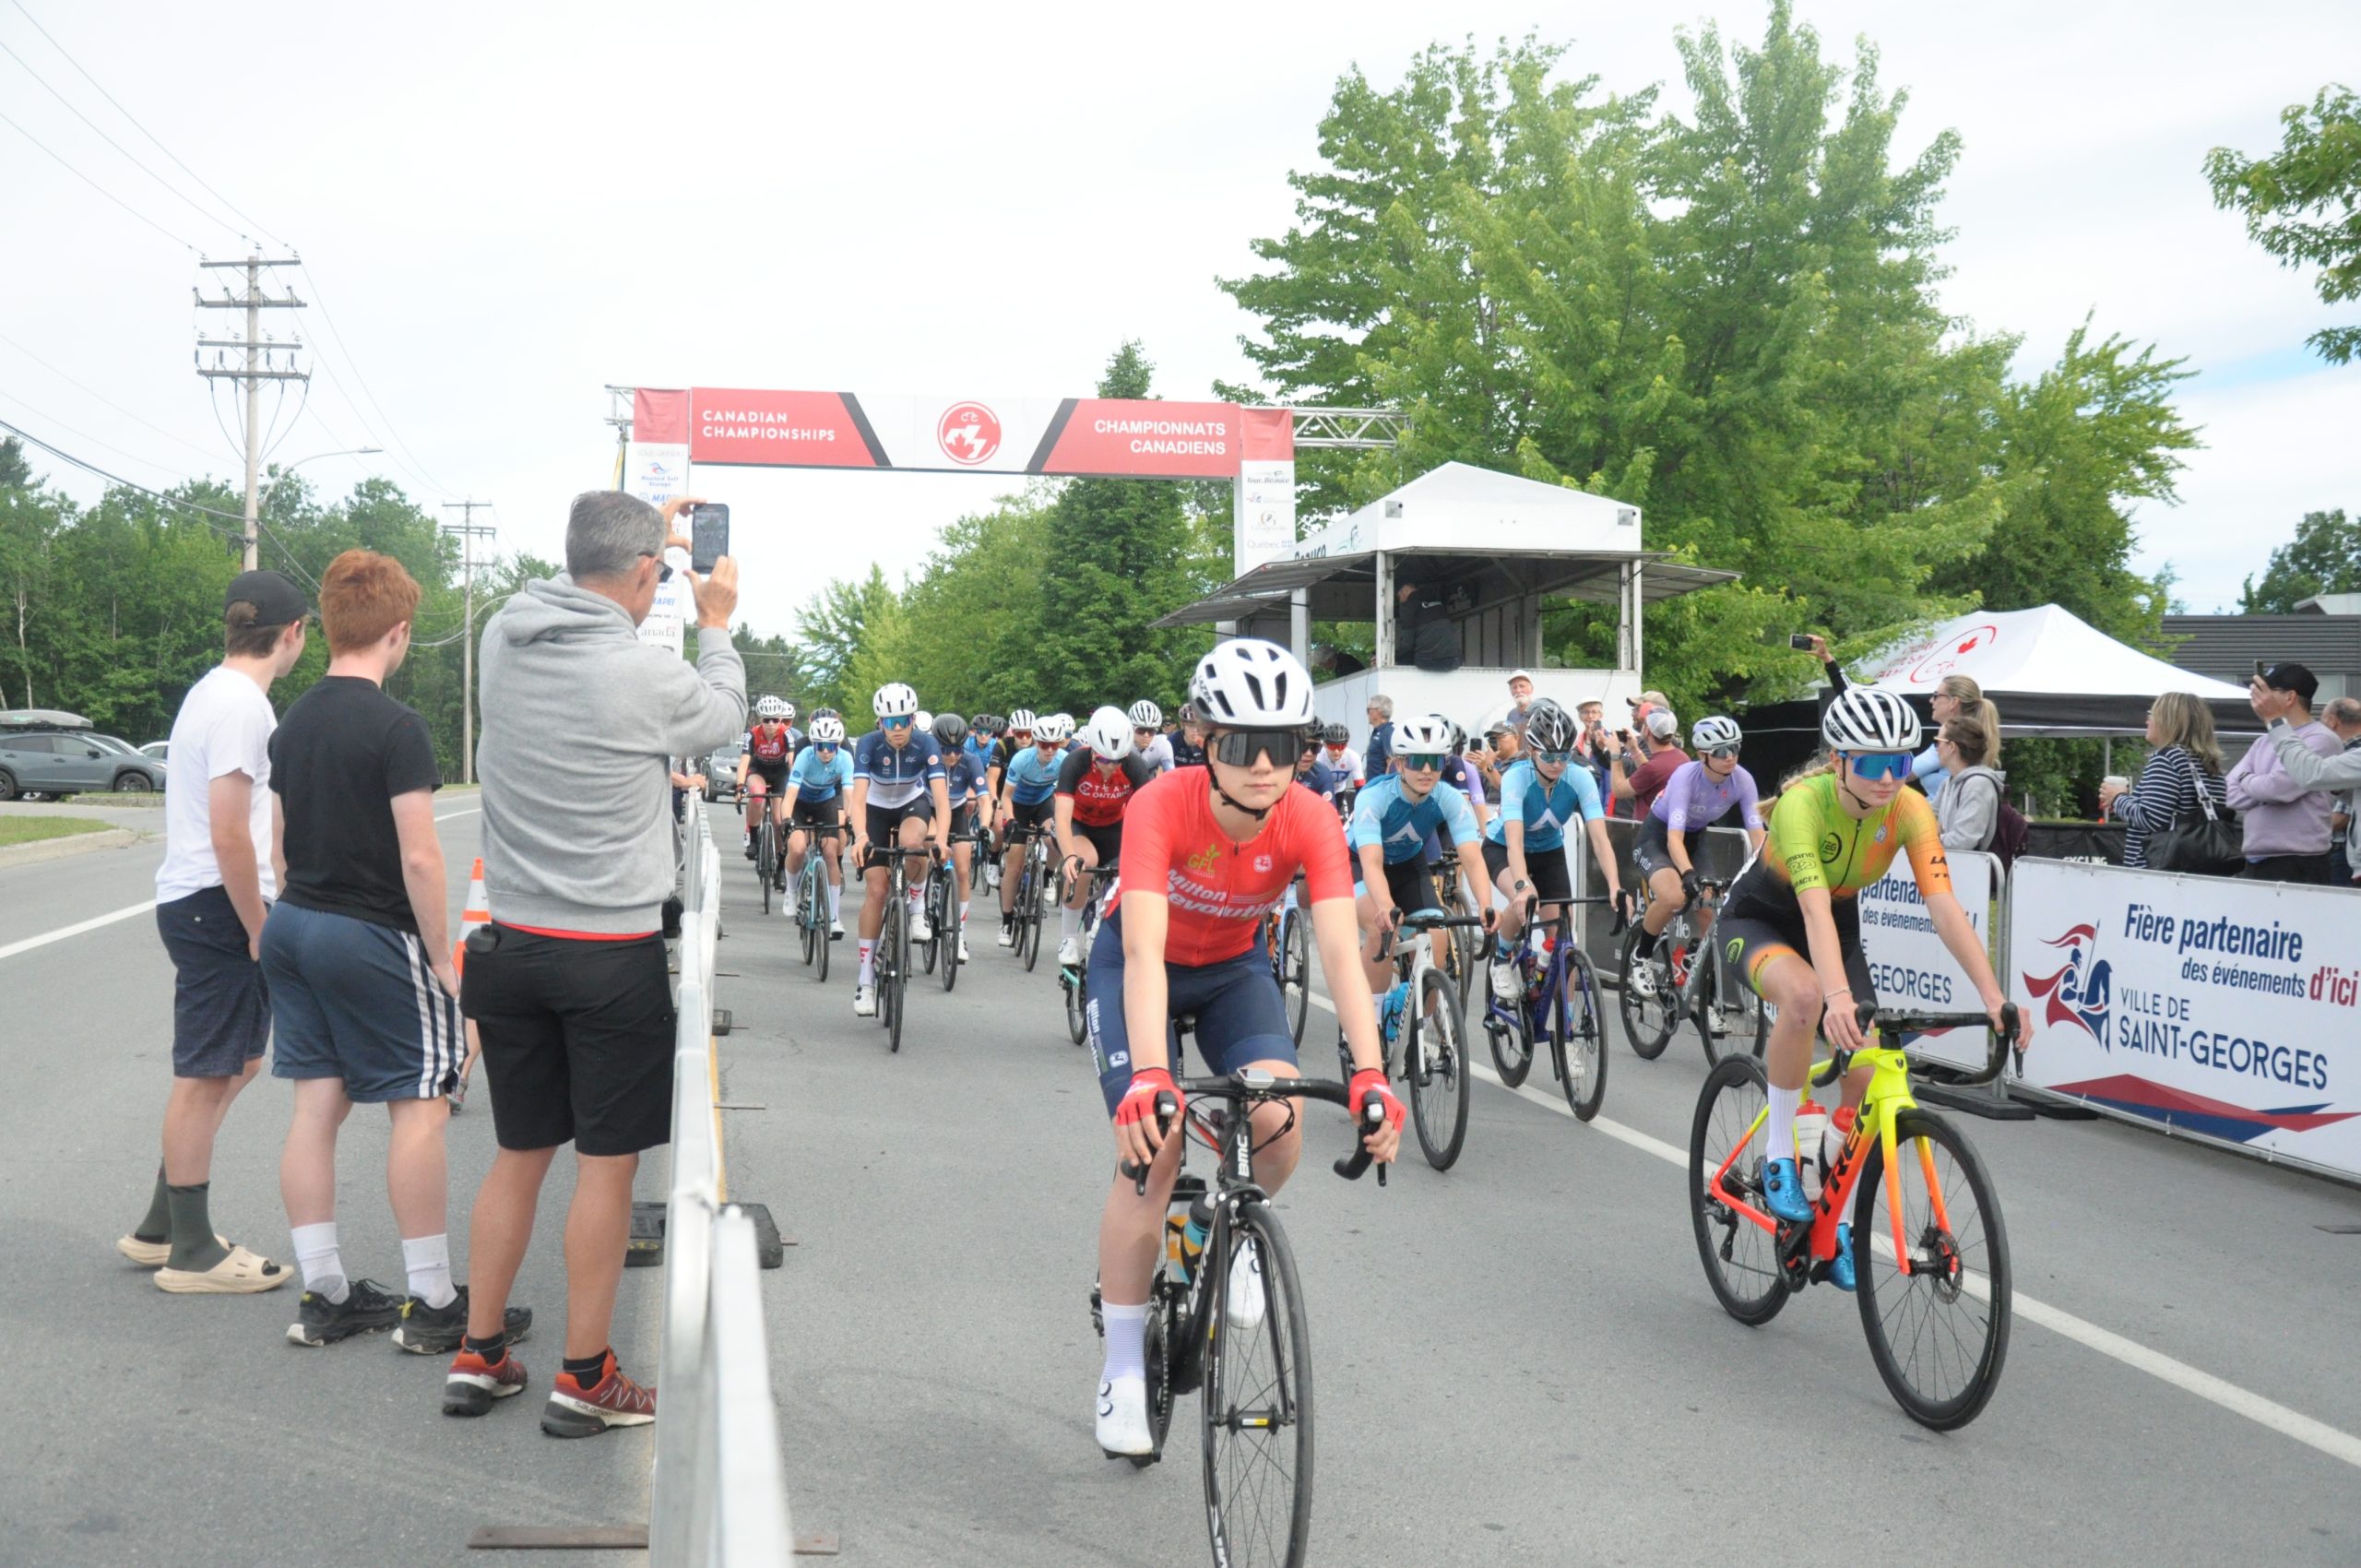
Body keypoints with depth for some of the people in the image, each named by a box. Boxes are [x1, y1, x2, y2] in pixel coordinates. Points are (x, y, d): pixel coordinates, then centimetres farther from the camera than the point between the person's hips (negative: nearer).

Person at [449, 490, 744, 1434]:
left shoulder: (504, 638, -2)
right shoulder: (646, 674, -17)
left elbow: (573, 598, 22)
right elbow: (724, 718, 5)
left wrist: (643, 534, 31)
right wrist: (717, 626, 21)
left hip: (510, 946, 6)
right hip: (612, 956, -5)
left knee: (519, 1153, 17)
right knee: (606, 1163, 5)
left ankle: (478, 1356, 25)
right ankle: (584, 1380, 13)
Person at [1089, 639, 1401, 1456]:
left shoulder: (1310, 821, -26)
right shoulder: (1162, 805, -33)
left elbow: (1340, 949, -33)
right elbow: (1145, 951, -42)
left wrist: (1370, 1074, -46)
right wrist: (1149, 1075, -55)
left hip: (1234, 967, 2)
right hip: (1138, 965, -2)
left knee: (1280, 1115, -24)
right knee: (1151, 1144, -17)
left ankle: (1239, 1235, 11)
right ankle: (1122, 1372, -1)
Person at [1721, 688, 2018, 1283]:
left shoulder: (1909, 810, -21)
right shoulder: (1803, 803, -34)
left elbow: (1945, 908, -28)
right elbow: (1814, 910, -45)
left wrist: (1994, 998, -39)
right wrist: (1839, 998, -59)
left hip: (1839, 925, 5)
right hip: (1758, 920, -5)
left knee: (1866, 1077, -11)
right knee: (1804, 995, -39)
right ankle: (1777, 1156, -20)